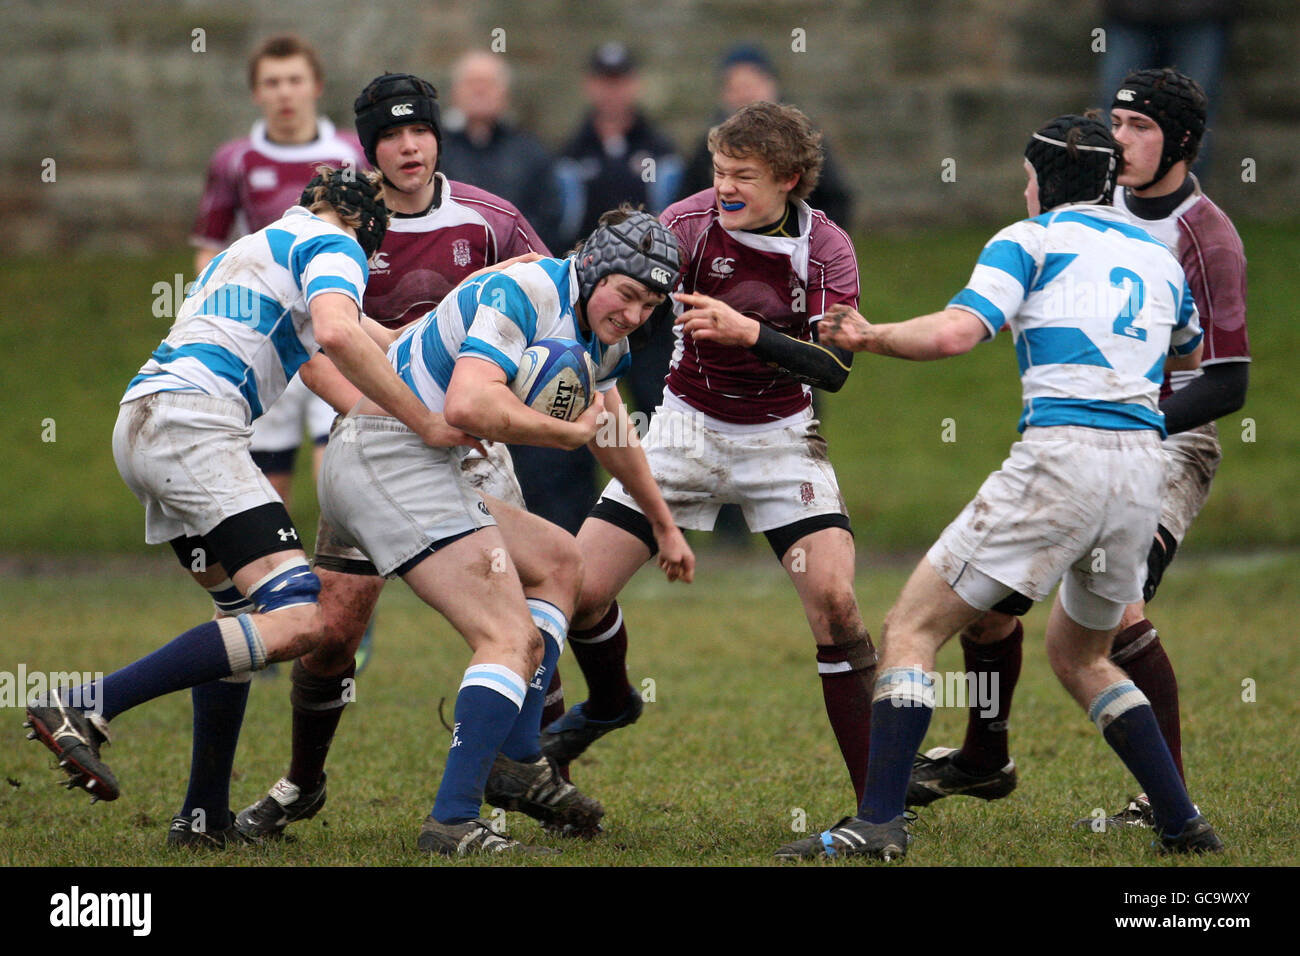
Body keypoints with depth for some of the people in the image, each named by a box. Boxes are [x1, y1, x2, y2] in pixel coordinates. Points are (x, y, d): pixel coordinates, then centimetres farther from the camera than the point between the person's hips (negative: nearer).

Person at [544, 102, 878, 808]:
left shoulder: (825, 247, -12)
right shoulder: (690, 222, -12)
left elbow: (834, 367, -19)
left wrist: (749, 332, -34)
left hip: (780, 437, -1)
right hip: (687, 426, 1)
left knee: (834, 599, -19)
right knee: (580, 588, -5)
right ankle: (609, 703, 31)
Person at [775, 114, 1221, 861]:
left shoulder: (1029, 240, 4)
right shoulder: (1159, 256, 21)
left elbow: (956, 332, -11)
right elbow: (1189, 358, 40)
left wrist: (869, 336, 4)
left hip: (1060, 457, -6)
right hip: (1143, 470, 6)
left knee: (911, 630, 0)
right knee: (1079, 655, 27)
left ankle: (880, 823, -13)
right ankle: (1183, 825, 19)